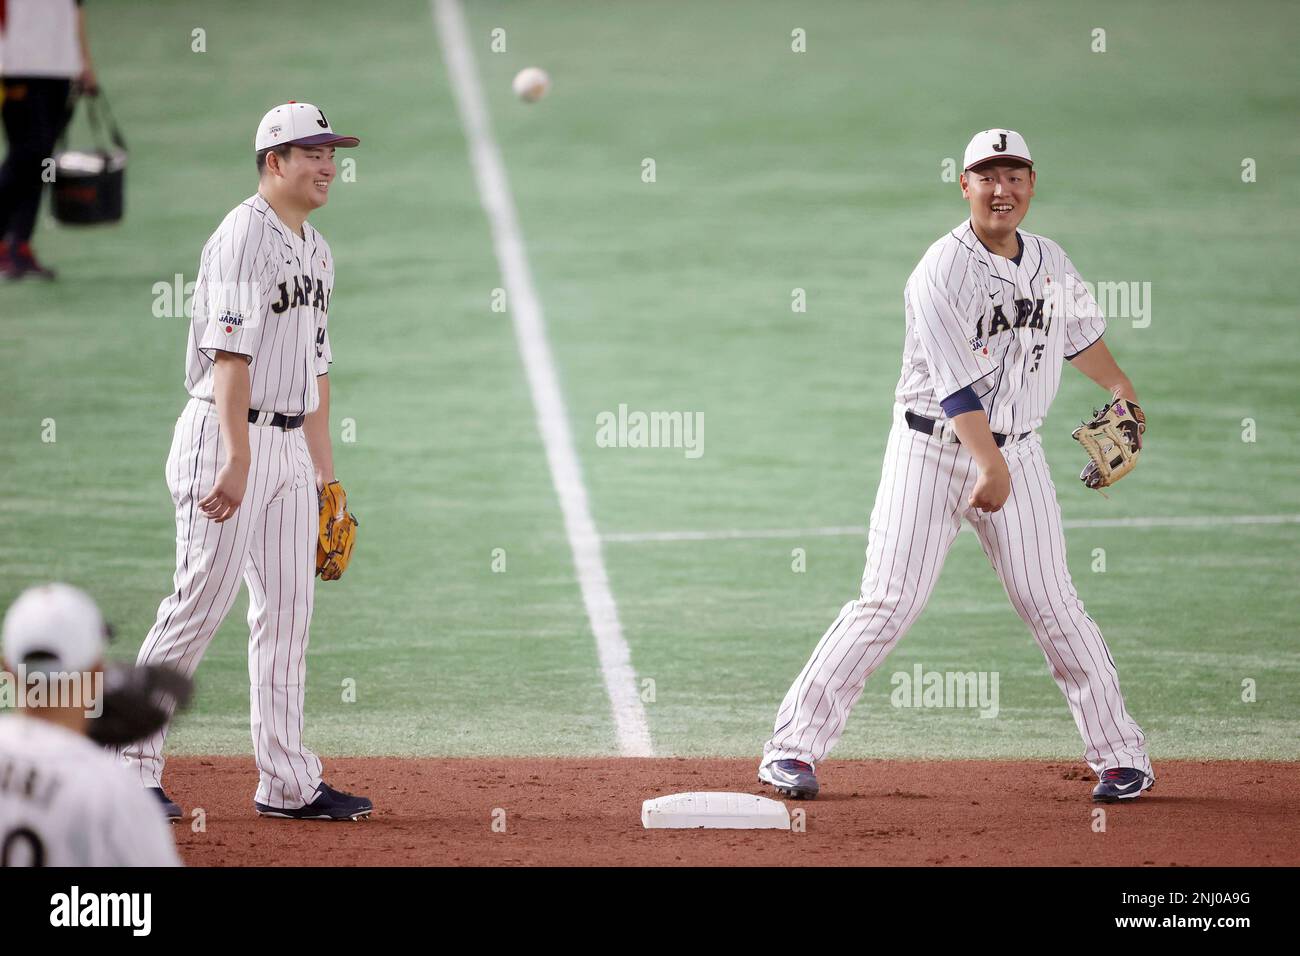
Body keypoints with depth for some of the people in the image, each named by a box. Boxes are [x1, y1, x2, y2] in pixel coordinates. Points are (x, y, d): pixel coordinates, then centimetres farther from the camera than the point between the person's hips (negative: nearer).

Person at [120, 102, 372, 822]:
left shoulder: (316, 250, 16)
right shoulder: (243, 237, -13)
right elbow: (231, 354, -22)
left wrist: (324, 468, 18)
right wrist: (238, 460, -29)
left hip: (288, 445, 9)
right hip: (224, 435, -9)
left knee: (287, 612, 7)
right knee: (201, 602, -9)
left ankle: (287, 783, 10)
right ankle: (129, 764, -1)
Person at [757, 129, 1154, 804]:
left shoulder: (1051, 262, 7)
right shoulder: (942, 272, -14)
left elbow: (1079, 334, 30)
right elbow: (955, 382, -24)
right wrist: (990, 465, -33)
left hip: (1016, 449, 5)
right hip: (933, 448, -4)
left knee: (1052, 605, 1)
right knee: (889, 602, -11)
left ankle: (1122, 757, 9)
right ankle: (794, 747, -6)